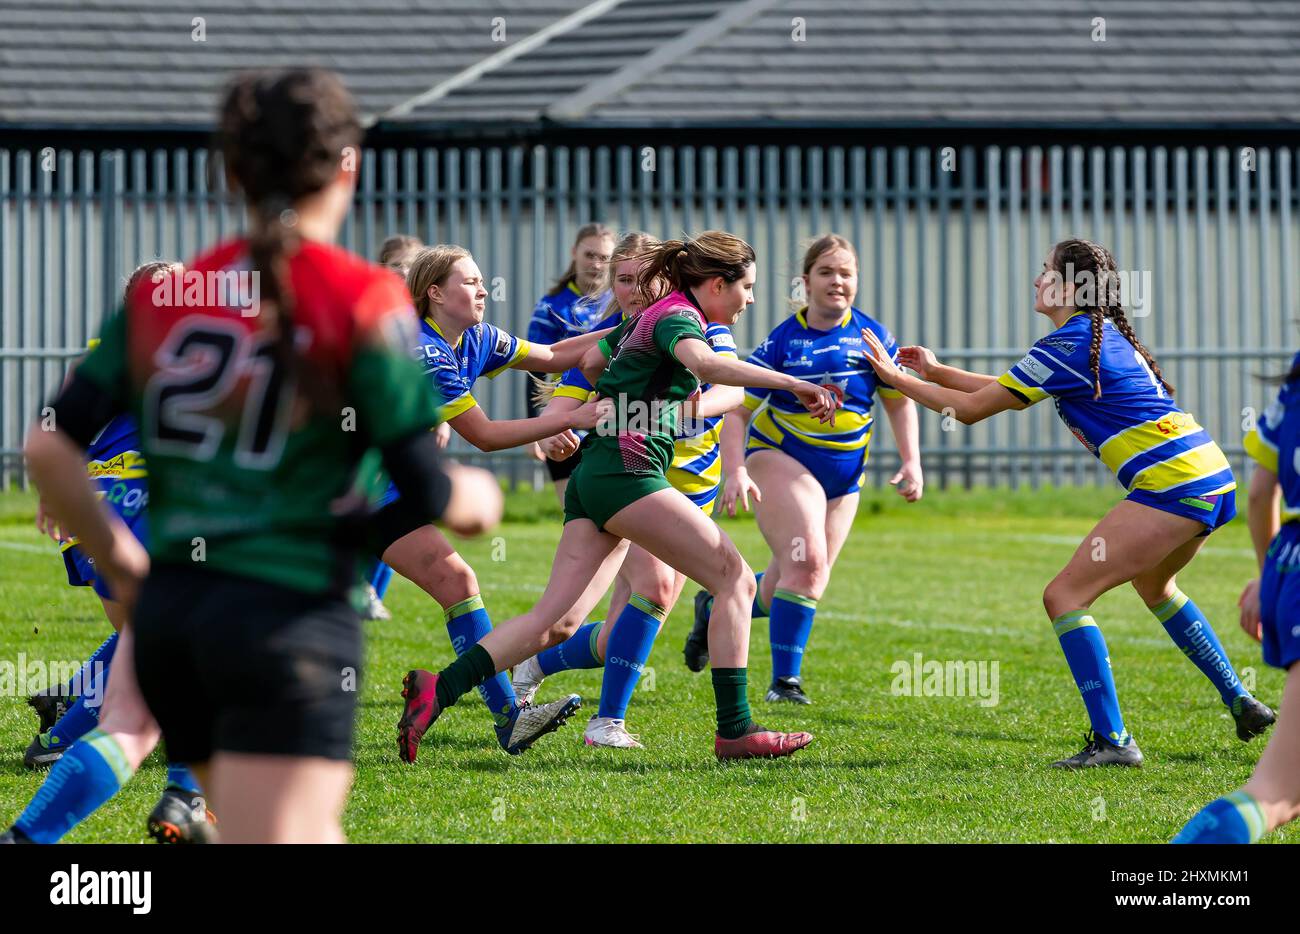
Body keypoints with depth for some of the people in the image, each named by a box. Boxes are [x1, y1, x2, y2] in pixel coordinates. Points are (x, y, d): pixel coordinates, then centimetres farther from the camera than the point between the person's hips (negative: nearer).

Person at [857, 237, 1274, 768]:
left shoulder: (1069, 345, -11)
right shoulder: (1103, 335, 18)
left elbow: (972, 408, -7)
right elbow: (1012, 392, 28)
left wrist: (894, 377, 5)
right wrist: (937, 373, 25)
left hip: (1172, 485, -10)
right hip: (1214, 481, 10)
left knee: (1065, 596, -9)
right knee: (1153, 585, 36)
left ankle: (1111, 739, -15)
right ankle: (1242, 704, 40)